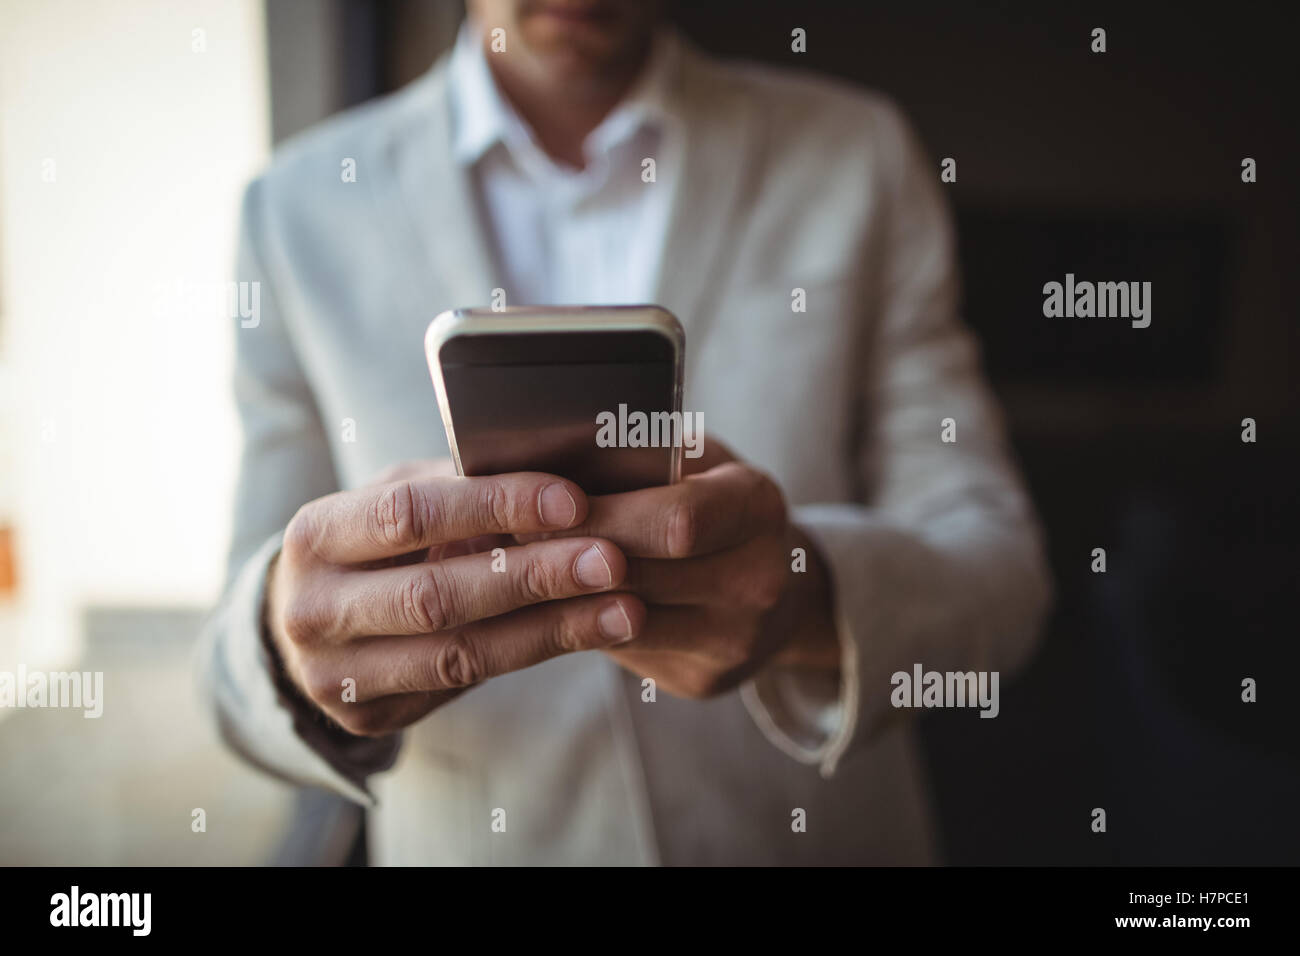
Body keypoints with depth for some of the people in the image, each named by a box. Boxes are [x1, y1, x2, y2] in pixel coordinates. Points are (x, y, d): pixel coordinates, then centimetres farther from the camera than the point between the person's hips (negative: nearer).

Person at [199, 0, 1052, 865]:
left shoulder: (860, 153, -7)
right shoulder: (299, 206, -8)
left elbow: (1002, 569, -11)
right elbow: (238, 662, -9)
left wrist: (808, 597, -32)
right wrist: (292, 636, -32)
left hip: (824, 832, 1)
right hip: (467, 842, 1)